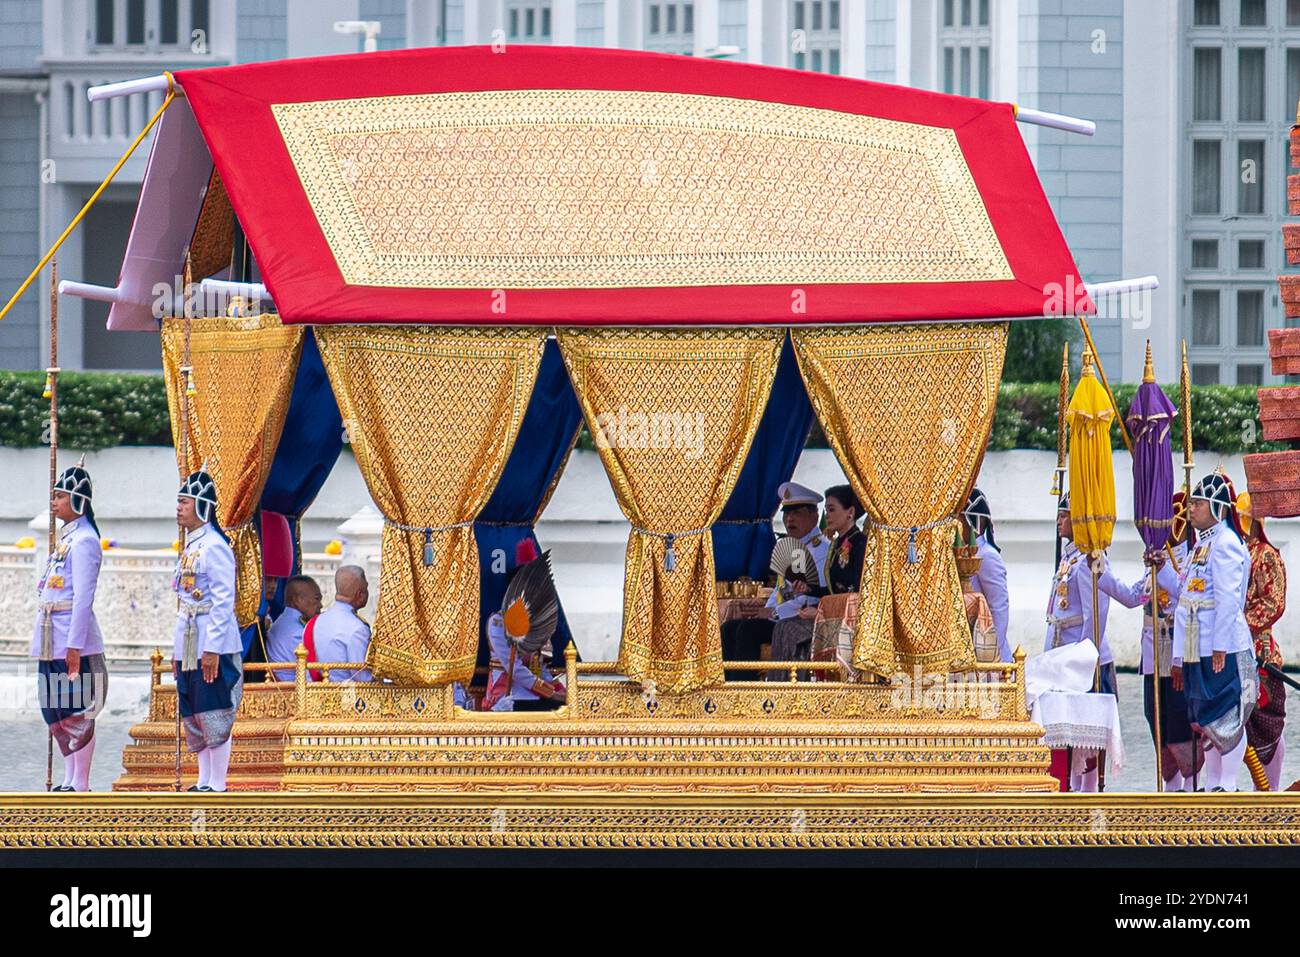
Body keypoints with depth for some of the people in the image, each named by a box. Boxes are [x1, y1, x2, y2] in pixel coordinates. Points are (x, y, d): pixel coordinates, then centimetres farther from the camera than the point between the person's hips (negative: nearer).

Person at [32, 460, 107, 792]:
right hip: (52, 642, 10)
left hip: (73, 641, -10)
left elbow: (83, 598, -17)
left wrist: (74, 645, -20)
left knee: (77, 713, -4)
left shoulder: (83, 541, -13)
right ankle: (69, 779, 20)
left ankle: (80, 783, 0)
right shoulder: (65, 538, 17)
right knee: (55, 711, 13)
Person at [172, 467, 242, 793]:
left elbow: (224, 601, -18)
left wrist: (212, 648, -21)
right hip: (188, 645, 10)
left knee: (215, 716, -5)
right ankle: (203, 780, 19)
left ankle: (217, 784, -1)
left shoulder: (214, 547, -14)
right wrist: (178, 648, 20)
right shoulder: (191, 546, 15)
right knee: (192, 716, 12)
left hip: (211, 644, -10)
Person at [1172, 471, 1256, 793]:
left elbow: (1228, 597, -18)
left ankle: (1228, 786, -2)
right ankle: (1212, 785, 16)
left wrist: (1221, 646, -21)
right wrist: (1179, 657, 21)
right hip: (1197, 651, 10)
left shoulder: (1226, 544, -11)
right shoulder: (1201, 545, 18)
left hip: (1223, 649, -10)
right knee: (1206, 721, 11)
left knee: (1227, 717, -5)